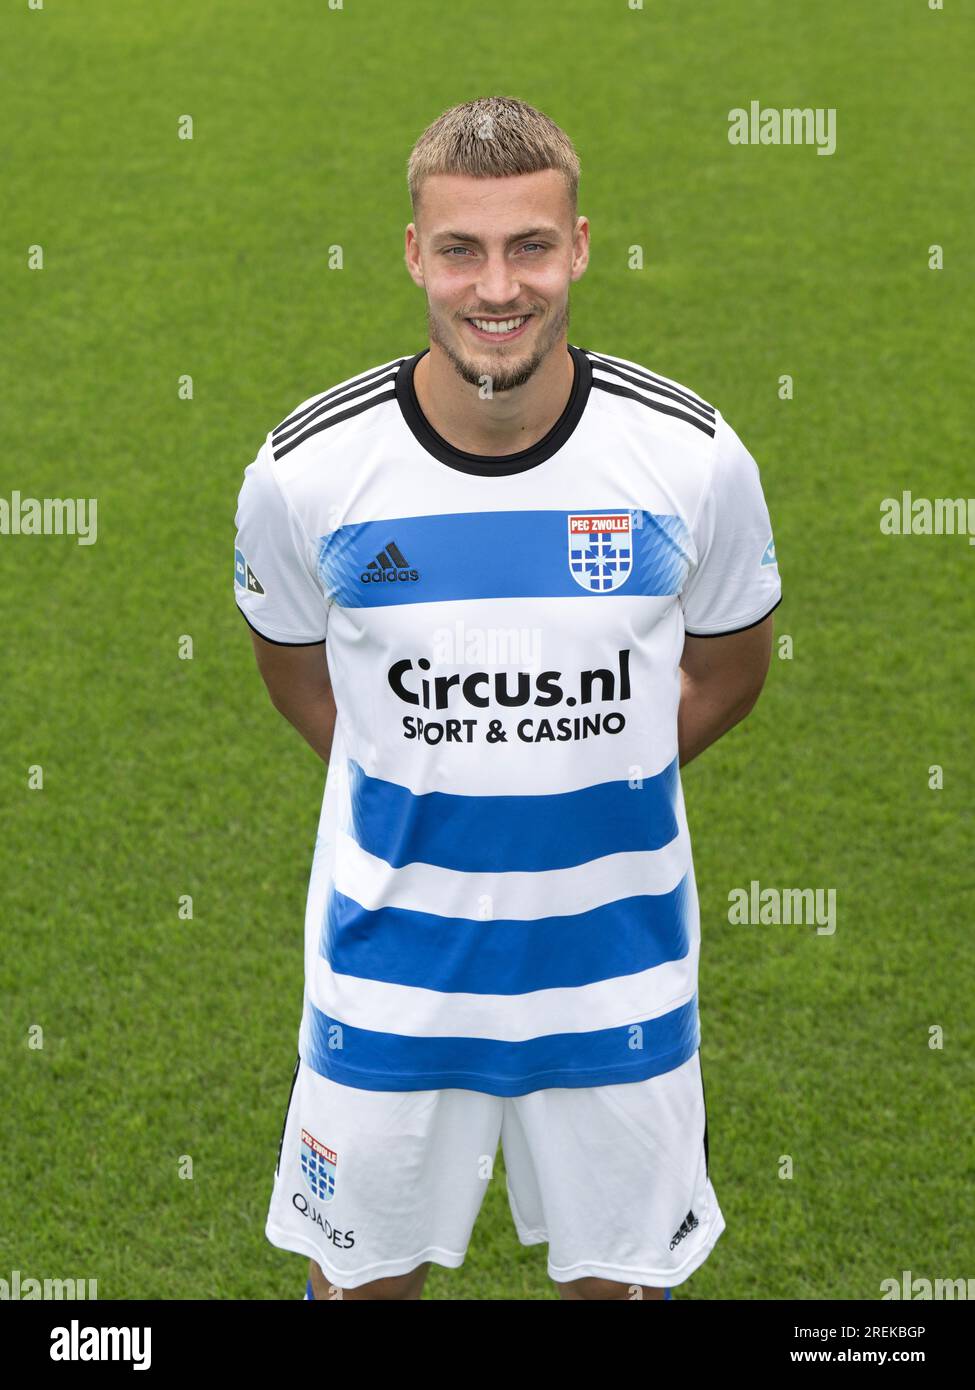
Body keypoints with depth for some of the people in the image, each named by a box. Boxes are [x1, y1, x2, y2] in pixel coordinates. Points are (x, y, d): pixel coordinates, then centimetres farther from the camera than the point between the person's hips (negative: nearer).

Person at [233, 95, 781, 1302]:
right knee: (360, 1273, 16)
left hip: (616, 965, 1)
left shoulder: (694, 458, -13)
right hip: (388, 964, 0)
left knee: (621, 1273, 18)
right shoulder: (306, 470, -14)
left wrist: (587, 786, 1)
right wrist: (418, 800, 1)